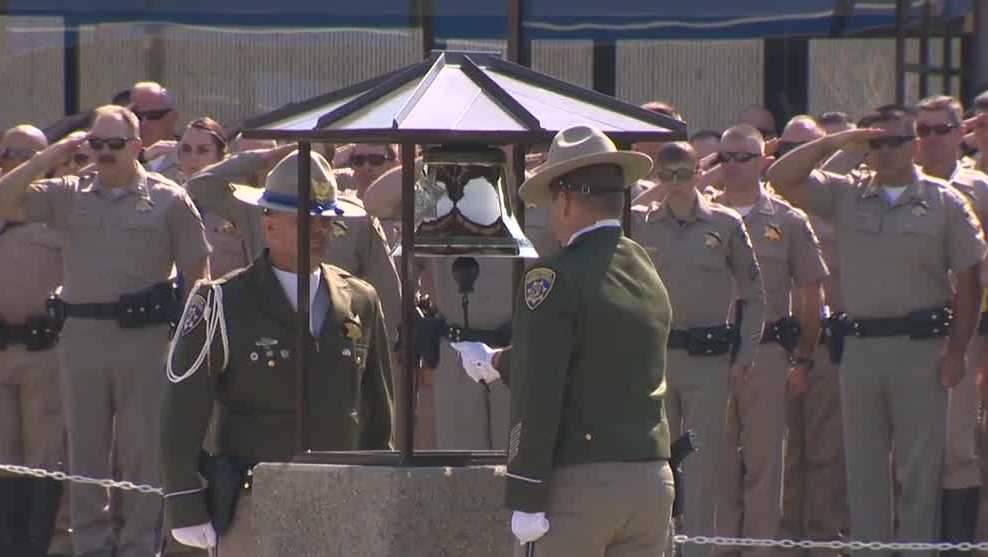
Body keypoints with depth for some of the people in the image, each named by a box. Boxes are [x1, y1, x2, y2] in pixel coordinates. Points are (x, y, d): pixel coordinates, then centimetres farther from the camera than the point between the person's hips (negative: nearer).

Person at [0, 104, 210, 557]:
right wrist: (51, 156, -4)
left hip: (143, 335, -3)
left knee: (141, 450, -1)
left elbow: (197, 272, 3)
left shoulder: (169, 200, 2)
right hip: (81, 333, 3)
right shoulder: (69, 195, 9)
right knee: (85, 448, 7)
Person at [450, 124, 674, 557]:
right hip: (652, 481, 7)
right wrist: (496, 362, 41)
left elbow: (537, 396, -15)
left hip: (577, 483, -7)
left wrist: (525, 499, -13)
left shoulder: (555, 278, -11)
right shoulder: (646, 273, 12)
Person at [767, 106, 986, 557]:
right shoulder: (846, 197, 9)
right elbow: (782, 178, 2)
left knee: (921, 465, -2)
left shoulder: (945, 203, 2)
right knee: (863, 465, 7)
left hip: (921, 347, -3)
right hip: (860, 345, 3)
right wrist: (834, 142, -6)